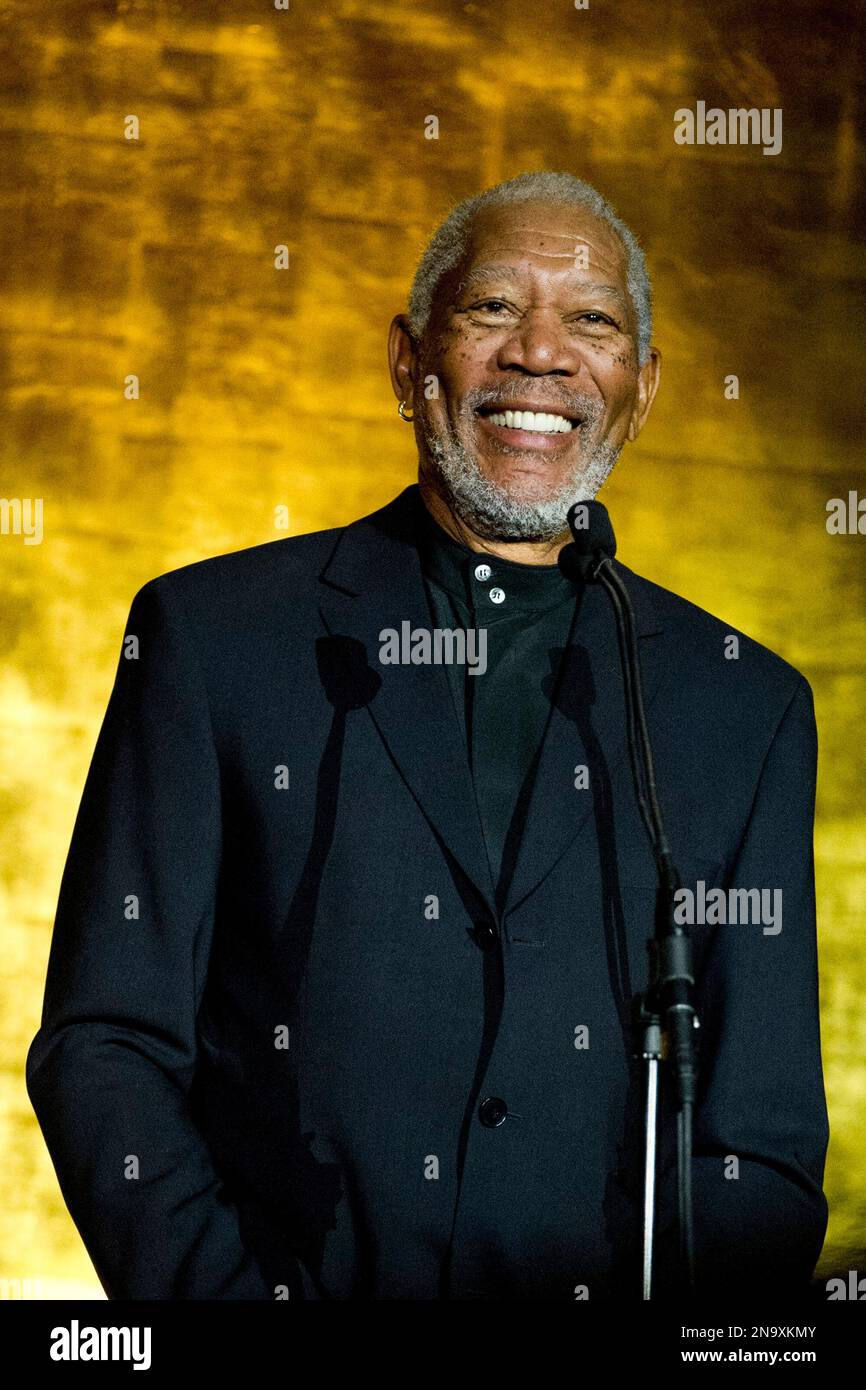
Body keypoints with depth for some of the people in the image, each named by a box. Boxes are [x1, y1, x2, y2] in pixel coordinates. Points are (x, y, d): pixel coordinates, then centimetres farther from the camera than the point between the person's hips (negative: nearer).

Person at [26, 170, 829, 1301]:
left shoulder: (749, 708, 9)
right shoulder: (212, 636, 6)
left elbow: (764, 1143, 8)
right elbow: (104, 1046, 3)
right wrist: (230, 1292, -11)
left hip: (602, 1294, 1)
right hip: (278, 1273, -1)